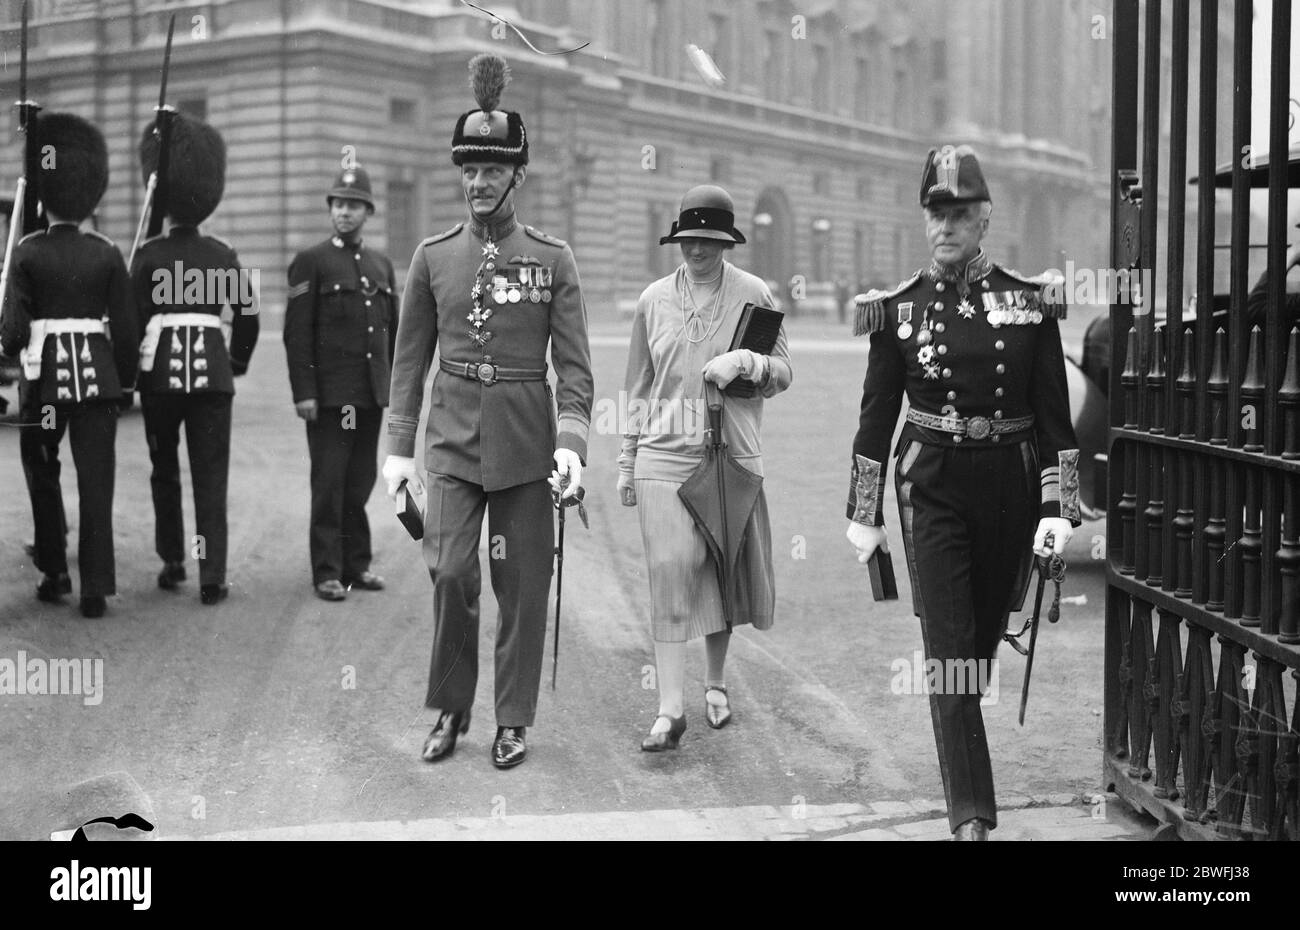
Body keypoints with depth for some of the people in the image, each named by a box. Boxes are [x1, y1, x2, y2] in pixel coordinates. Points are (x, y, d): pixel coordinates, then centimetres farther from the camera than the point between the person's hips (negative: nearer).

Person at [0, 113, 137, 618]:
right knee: (96, 482, 1)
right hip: (97, 374, 1)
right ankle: (95, 589, -2)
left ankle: (54, 573, 22)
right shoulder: (107, 254, -1)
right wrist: (126, 381, 12)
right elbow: (125, 327, -1)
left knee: (42, 474, 19)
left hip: (44, 376, -1)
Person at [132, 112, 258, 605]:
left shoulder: (148, 254, -5)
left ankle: (172, 562, 21)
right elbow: (248, 315, 4)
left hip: (160, 370, -1)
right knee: (211, 476, 1)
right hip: (212, 370, 1)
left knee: (164, 472, 16)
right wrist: (238, 363, 18)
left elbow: (132, 319, -5)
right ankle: (212, 577, -6)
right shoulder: (224, 255, 1)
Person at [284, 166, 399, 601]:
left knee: (361, 482, 8)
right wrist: (303, 392, -13)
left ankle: (356, 564, 17)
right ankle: (327, 572, 3)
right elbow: (297, 333, -7)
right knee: (329, 484, -2)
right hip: (330, 395, -5)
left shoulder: (382, 265, 14)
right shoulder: (310, 263, -3)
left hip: (372, 396, 5)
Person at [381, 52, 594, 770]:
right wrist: (398, 447, 2)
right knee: (451, 574, -10)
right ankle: (450, 709, 10)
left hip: (525, 446, 0)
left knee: (522, 586, 5)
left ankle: (513, 719, 19)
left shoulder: (553, 260, 1)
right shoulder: (432, 256, 6)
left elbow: (573, 364, -1)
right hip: (452, 441, 1)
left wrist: (572, 441, -15)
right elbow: (409, 359, 8)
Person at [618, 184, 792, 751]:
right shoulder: (654, 300, 6)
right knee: (670, 573, -9)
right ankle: (670, 709, -8)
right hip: (665, 455, 0)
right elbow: (639, 386, 13)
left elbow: (783, 373, 6)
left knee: (726, 570, 9)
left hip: (733, 456, 0)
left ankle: (716, 682, 30)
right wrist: (627, 463, 12)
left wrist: (745, 361, -15)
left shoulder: (754, 295, 3)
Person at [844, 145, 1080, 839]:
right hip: (932, 488, -1)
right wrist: (865, 515, 4)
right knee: (948, 646, -9)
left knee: (985, 636, 14)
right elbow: (876, 417, 3)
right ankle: (971, 816, -10)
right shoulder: (901, 308, -1)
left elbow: (1054, 416, 1)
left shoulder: (1029, 301, 0)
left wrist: (1057, 510, -5)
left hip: (1010, 486, 2)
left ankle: (960, 752, 40)